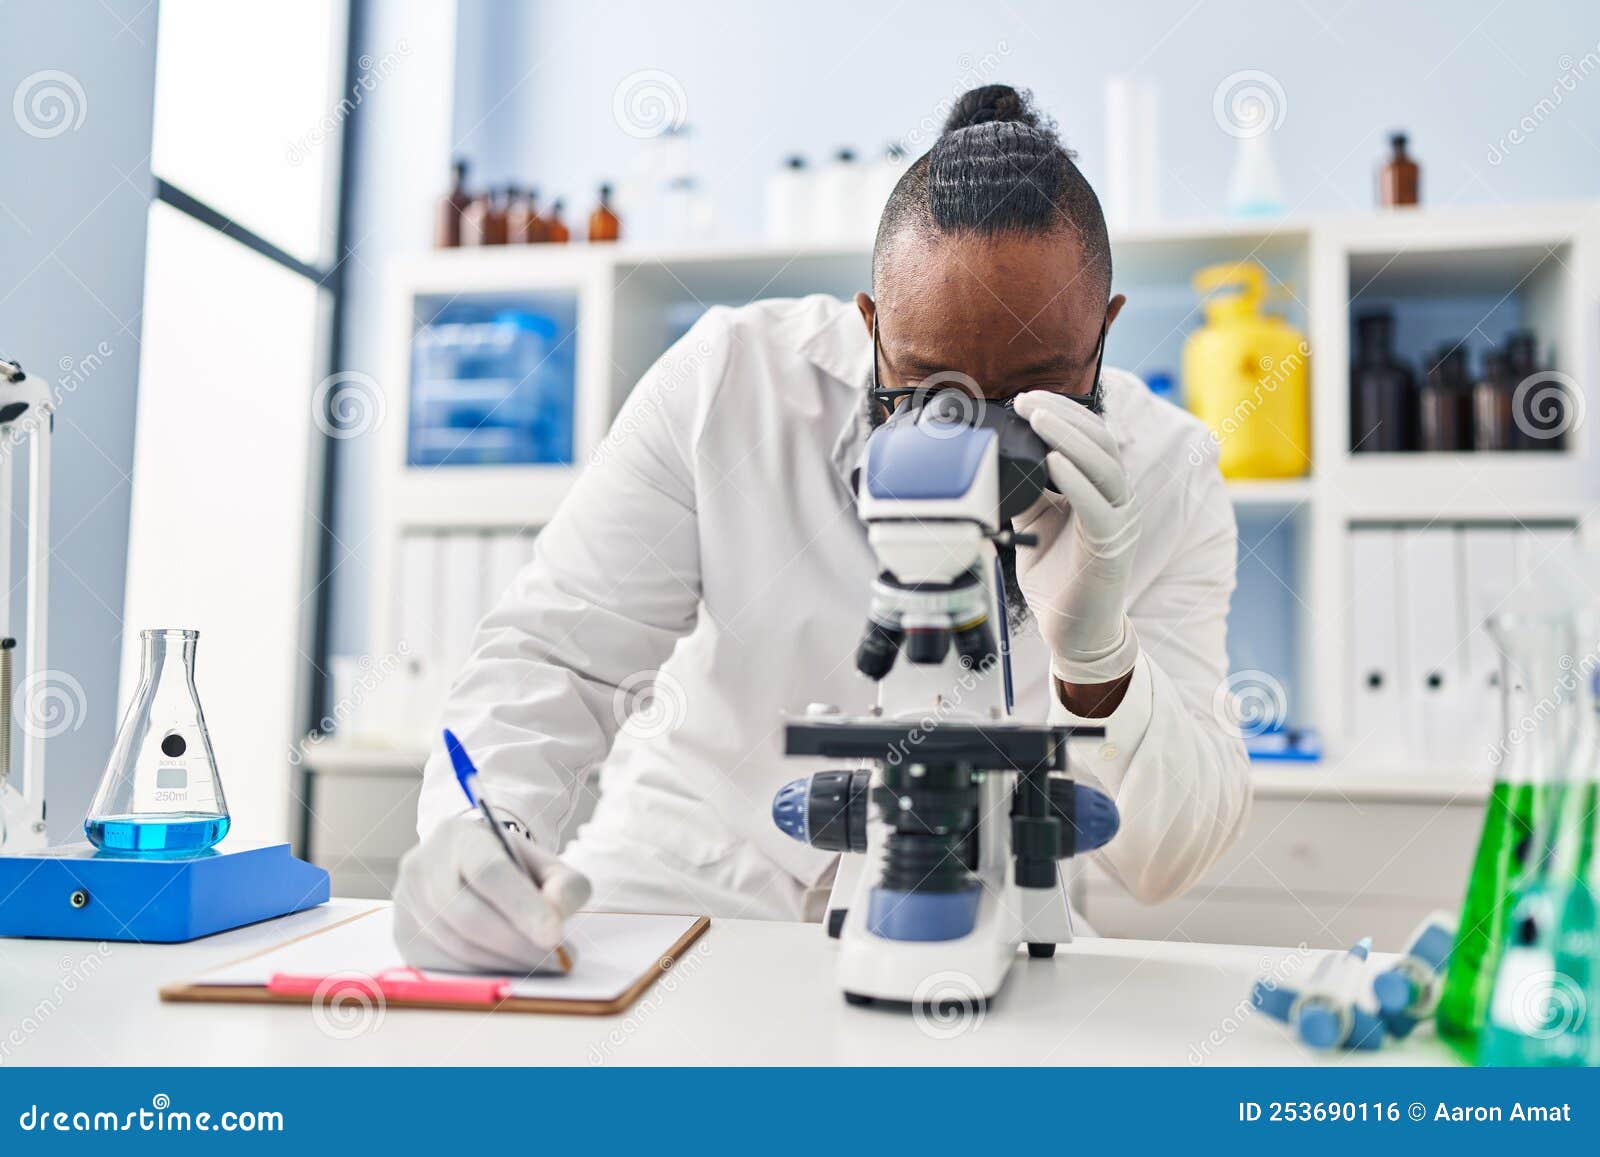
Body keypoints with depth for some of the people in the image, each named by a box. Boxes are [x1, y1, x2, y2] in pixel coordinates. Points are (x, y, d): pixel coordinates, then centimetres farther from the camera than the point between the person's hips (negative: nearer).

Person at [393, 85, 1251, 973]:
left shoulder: (1165, 477, -11)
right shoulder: (732, 378, -14)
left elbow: (1166, 861, -12)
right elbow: (554, 649, -10)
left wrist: (1094, 654, -31)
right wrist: (479, 826, -30)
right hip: (680, 896, -1)